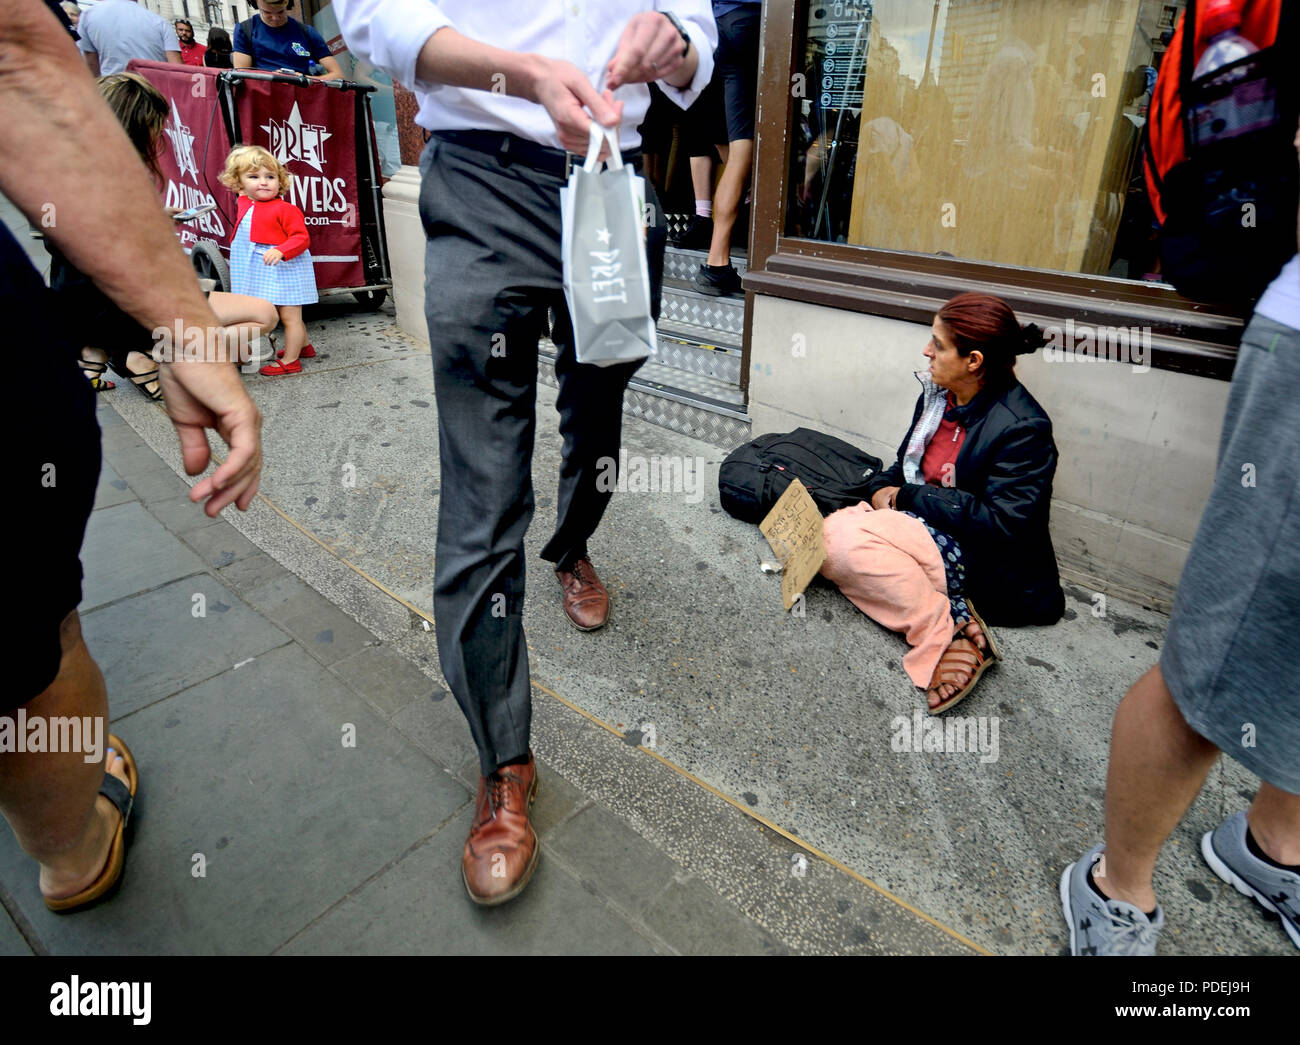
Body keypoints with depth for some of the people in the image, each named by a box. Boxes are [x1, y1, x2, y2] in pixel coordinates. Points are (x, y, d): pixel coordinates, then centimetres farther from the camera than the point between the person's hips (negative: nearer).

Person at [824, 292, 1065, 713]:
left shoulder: (1023, 428, -18)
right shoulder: (936, 395, 6)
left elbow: (1004, 523, -23)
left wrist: (909, 498, -17)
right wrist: (883, 489, -6)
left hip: (976, 558, -9)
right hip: (920, 527, 9)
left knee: (842, 535, -27)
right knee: (829, 536, -14)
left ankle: (948, 629, -21)